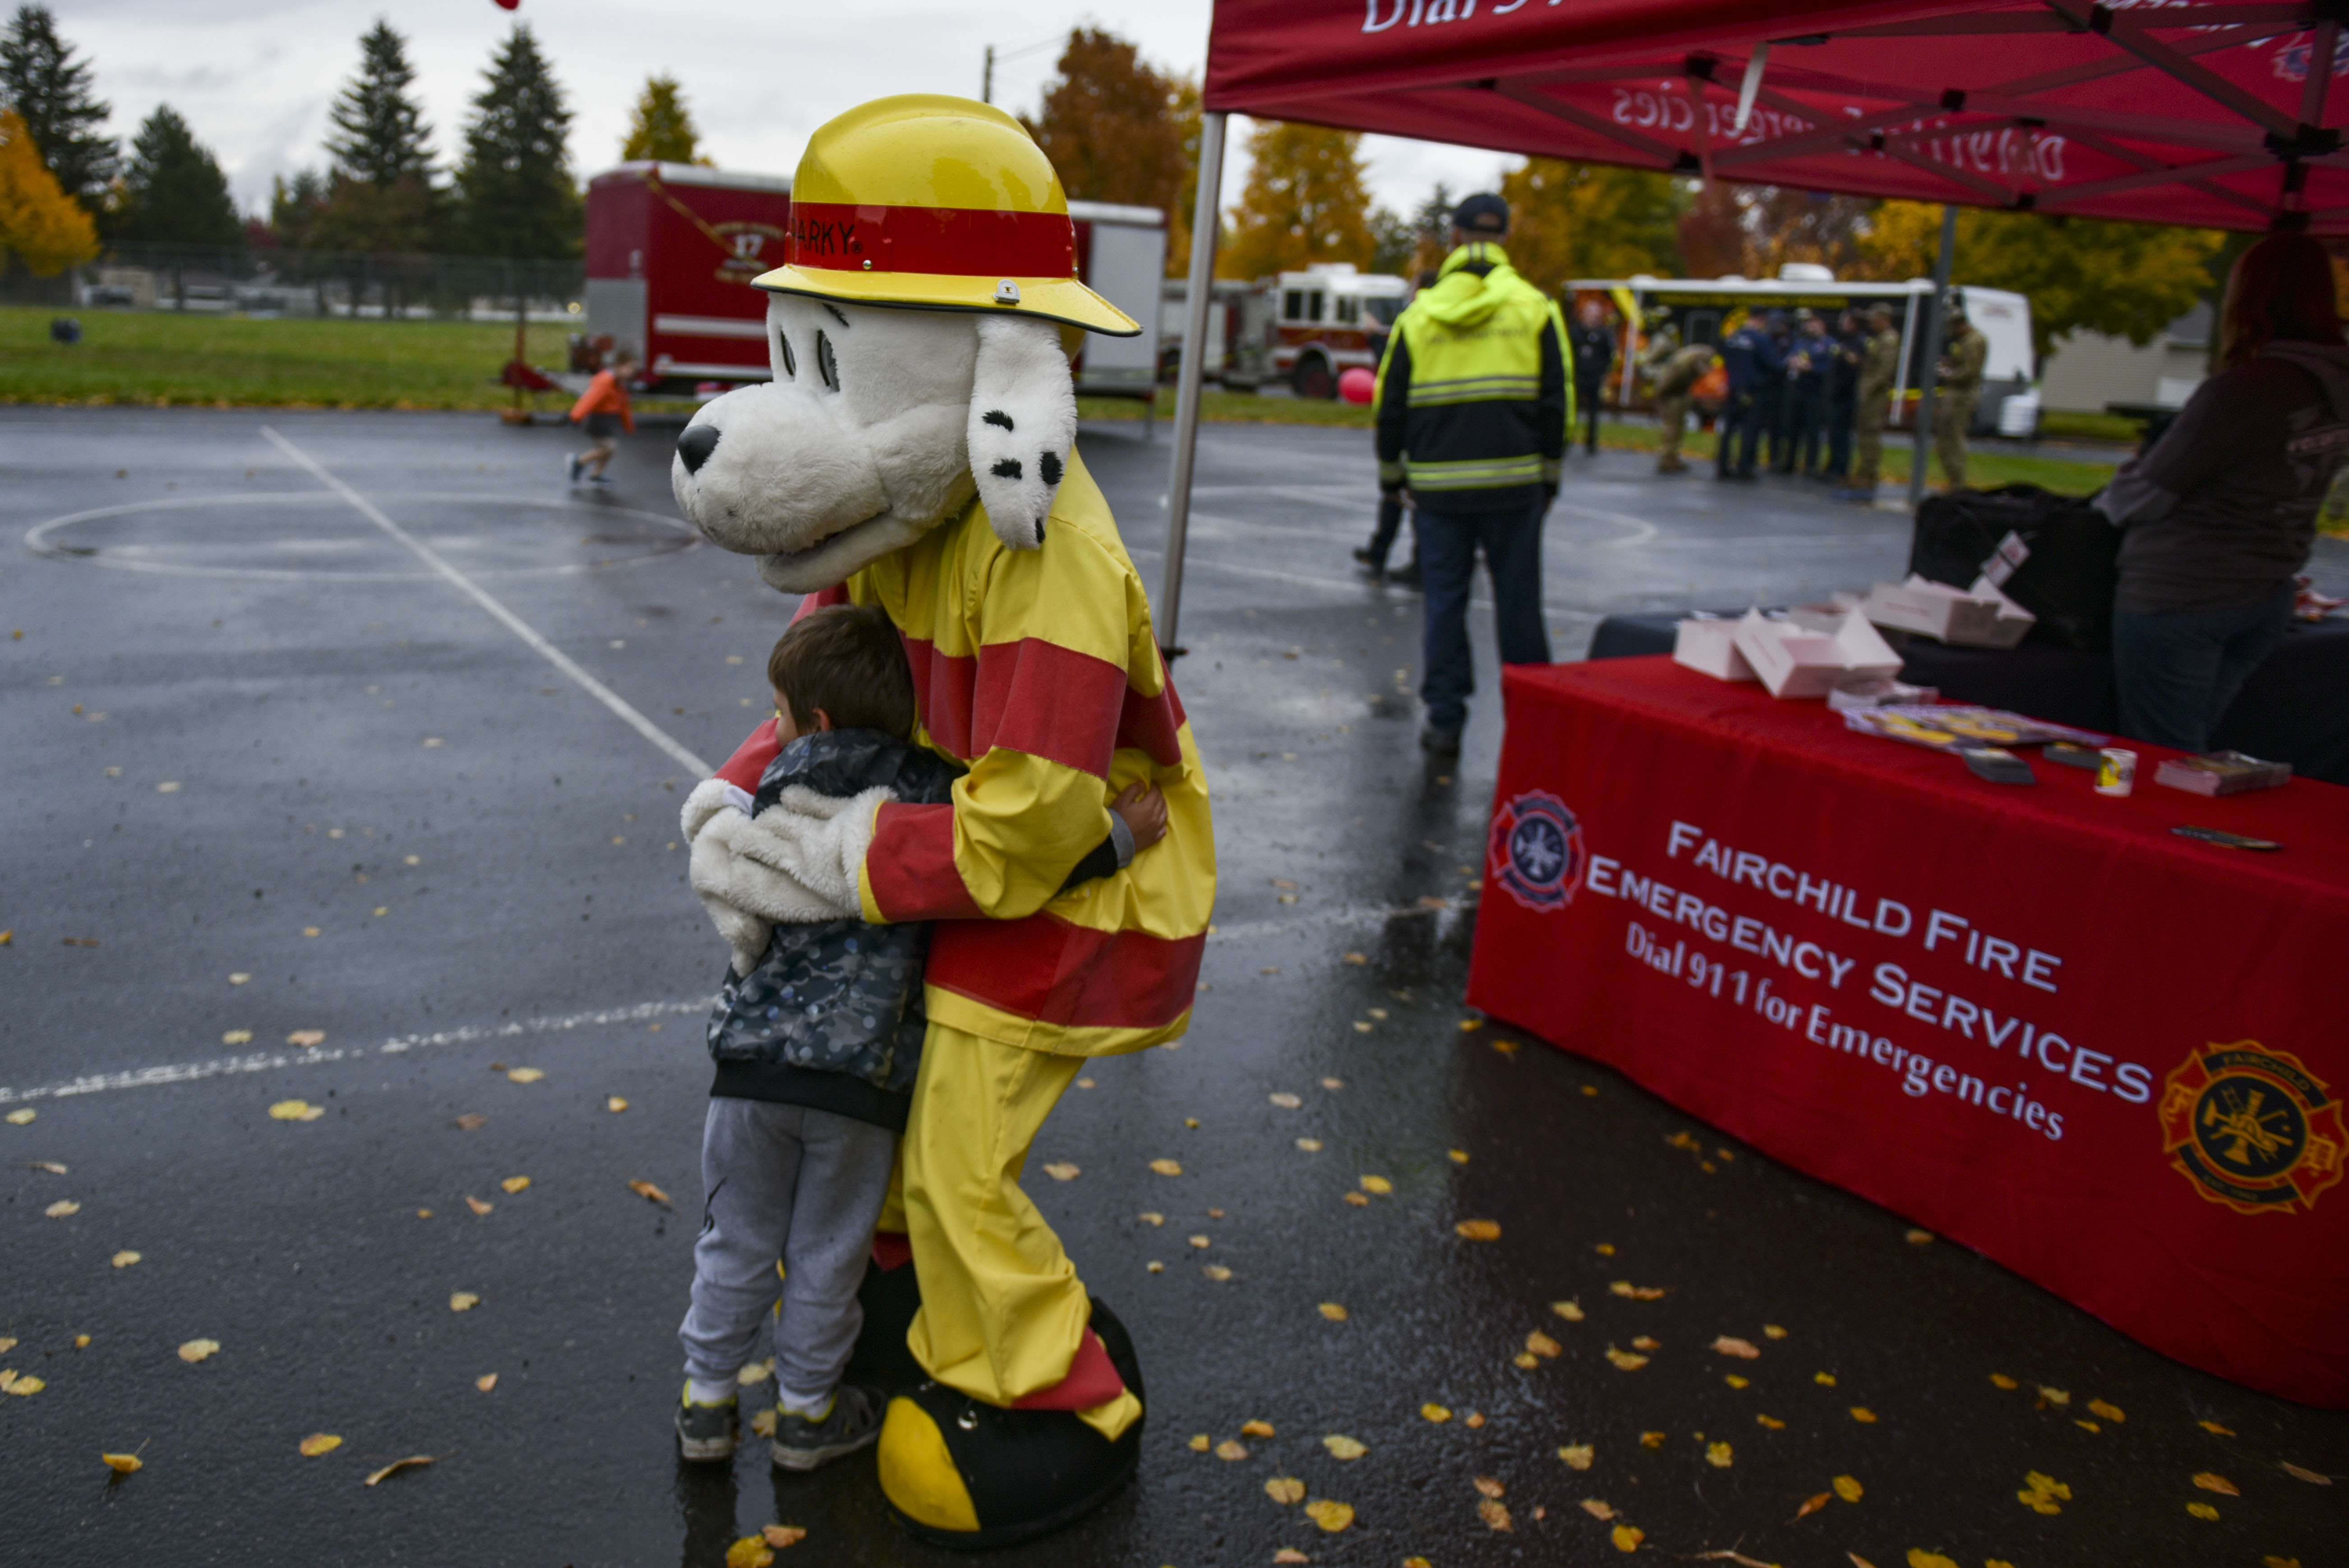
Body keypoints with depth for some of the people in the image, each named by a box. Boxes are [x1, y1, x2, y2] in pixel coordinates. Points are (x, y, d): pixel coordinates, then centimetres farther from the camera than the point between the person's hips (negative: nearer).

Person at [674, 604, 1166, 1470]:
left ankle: (705, 1401, 34)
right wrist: (1118, 838, -11)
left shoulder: (767, 805, 1)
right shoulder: (926, 797, -8)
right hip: (862, 1076, -2)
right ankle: (807, 1411, 34)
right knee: (826, 1255, 17)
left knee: (736, 1245, 21)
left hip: (754, 1067, 2)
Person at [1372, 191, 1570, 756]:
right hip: (1514, 481, -1)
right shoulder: (1536, 307, 0)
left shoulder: (1418, 316, 4)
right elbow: (1557, 403, 1)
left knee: (1445, 601, 8)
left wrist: (1391, 473, 20)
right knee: (1519, 603, 7)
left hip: (1440, 484, 1)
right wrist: (1550, 473, 11)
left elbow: (1389, 406, 7)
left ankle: (1445, 720, 10)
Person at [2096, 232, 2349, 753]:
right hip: (2268, 601, 8)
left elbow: (2150, 492, -13)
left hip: (2179, 597, -8)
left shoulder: (2243, 389, -20)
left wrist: (2109, 499, 9)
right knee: (2189, 753, 18)